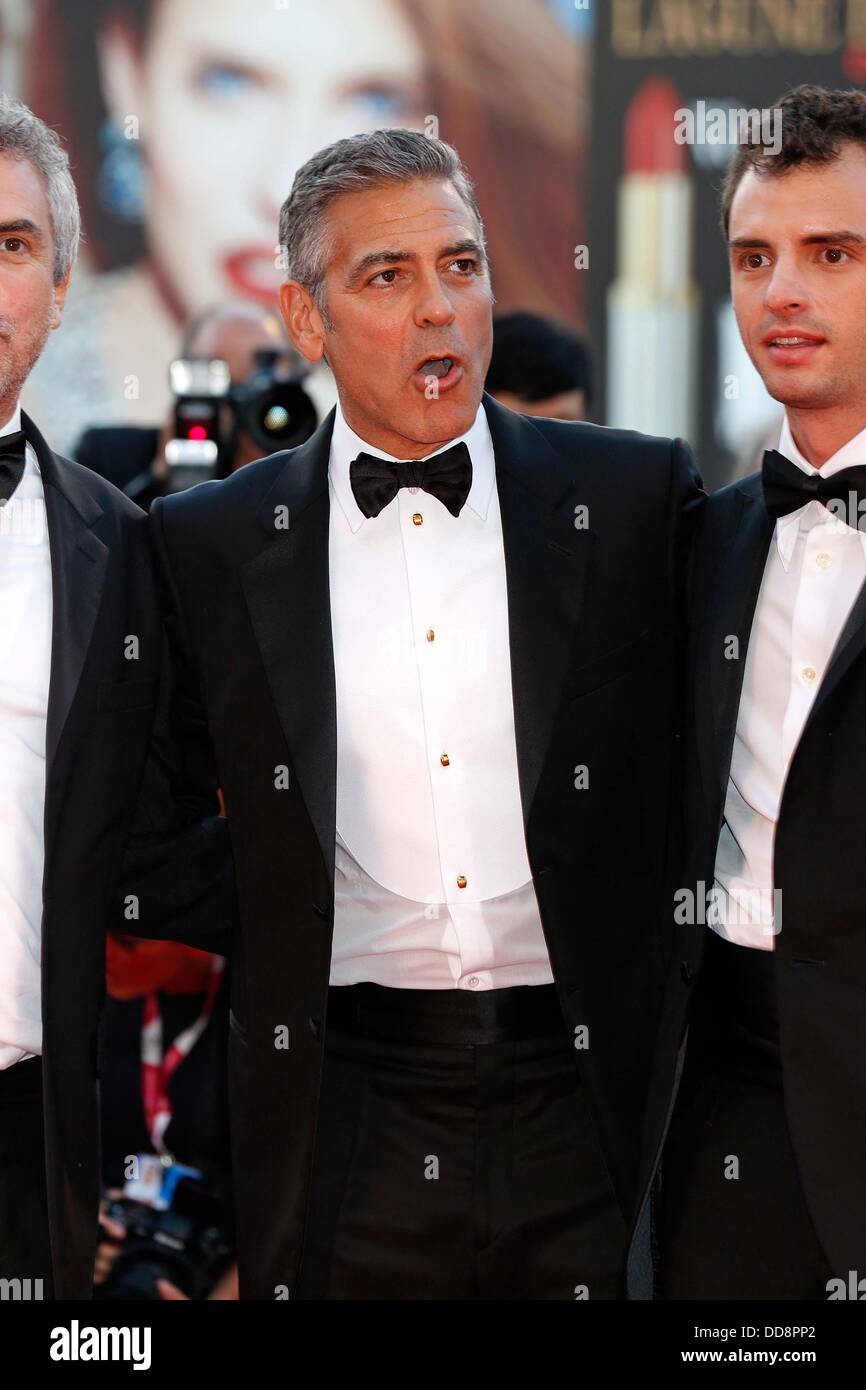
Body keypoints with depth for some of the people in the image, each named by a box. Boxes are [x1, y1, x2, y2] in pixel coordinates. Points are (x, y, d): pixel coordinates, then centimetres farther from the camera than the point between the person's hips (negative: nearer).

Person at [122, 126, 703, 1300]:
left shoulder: (637, 498, 4)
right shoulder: (211, 543, 5)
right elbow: (143, 814, 12)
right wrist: (285, 934, 2)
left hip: (589, 1100, 0)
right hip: (347, 1116, 0)